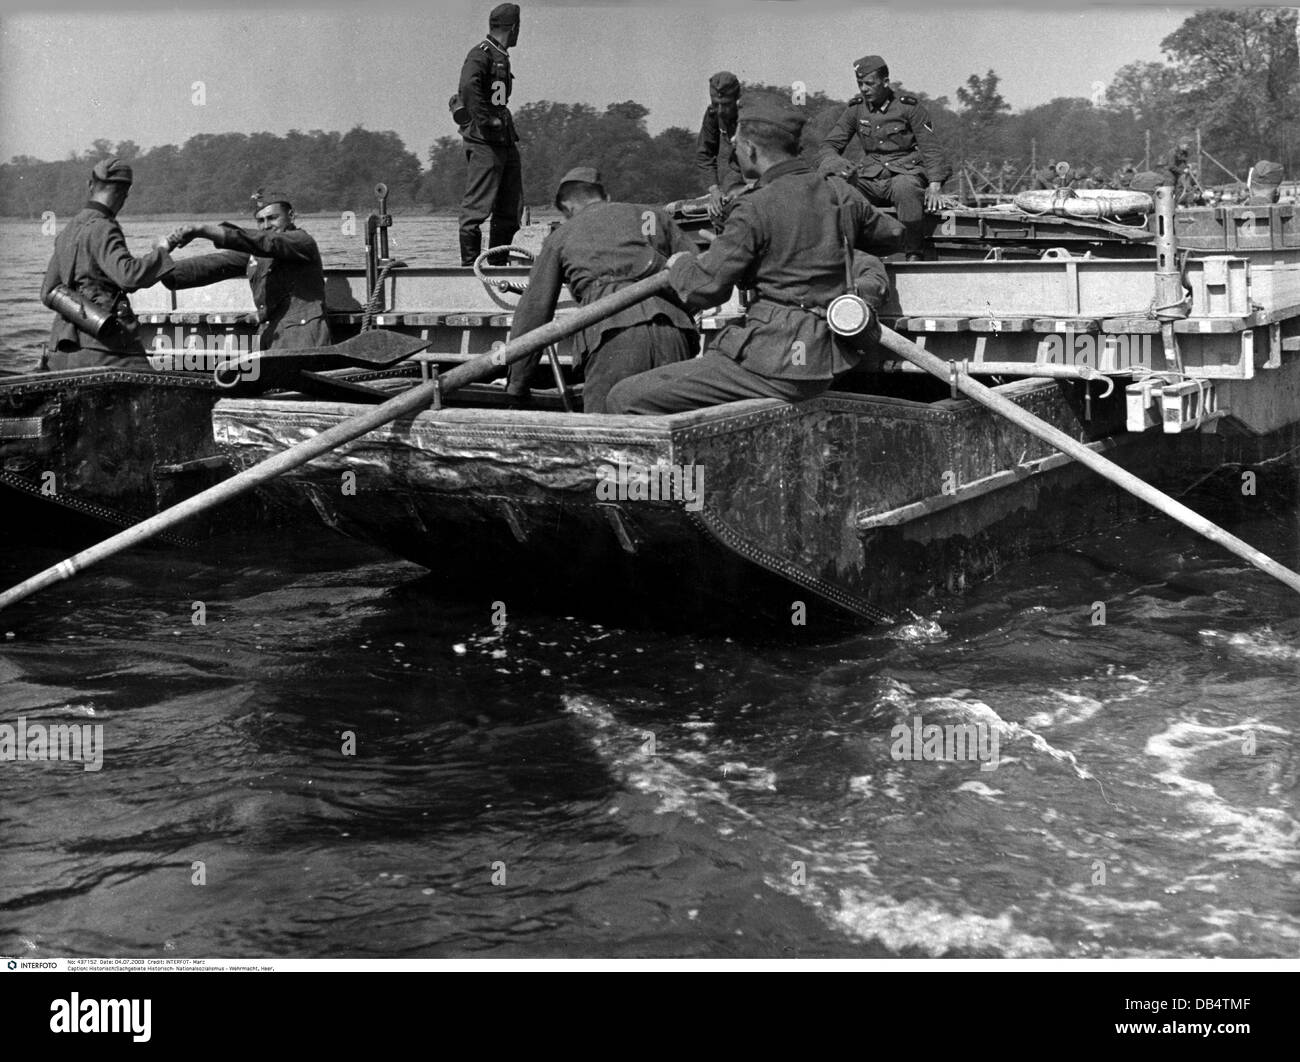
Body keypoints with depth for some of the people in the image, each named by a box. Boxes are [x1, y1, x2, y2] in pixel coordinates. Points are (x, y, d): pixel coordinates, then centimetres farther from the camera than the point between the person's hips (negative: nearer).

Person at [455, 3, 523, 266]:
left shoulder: (501, 57, 20)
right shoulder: (481, 54, -9)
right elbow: (468, 85, -27)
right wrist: (486, 121, -25)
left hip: (505, 140, 10)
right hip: (484, 140, -10)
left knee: (511, 207, 9)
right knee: (477, 205, -8)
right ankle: (470, 262, -6)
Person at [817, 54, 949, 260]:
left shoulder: (910, 106, -2)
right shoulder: (855, 109, 8)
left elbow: (930, 147, -4)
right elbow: (829, 145, 8)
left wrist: (935, 185, -17)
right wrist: (834, 163, -17)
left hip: (907, 173, -3)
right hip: (871, 178, 4)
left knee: (904, 187, -41)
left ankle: (913, 255, -32)